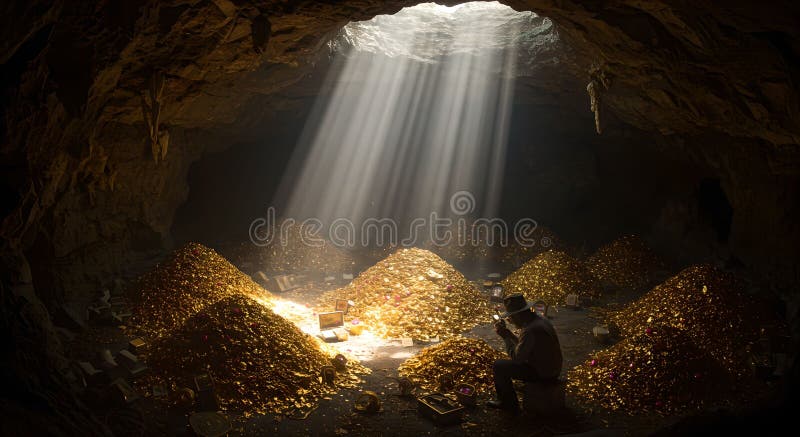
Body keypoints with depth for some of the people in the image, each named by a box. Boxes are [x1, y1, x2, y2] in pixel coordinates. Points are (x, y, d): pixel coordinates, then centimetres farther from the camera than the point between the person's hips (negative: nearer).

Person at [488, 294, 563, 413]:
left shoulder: (531, 330, -30)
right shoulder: (538, 319, 2)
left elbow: (517, 357, -20)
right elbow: (522, 346, 12)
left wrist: (505, 337, -11)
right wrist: (507, 332, 6)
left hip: (542, 373, -10)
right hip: (551, 368, 10)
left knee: (499, 366, -5)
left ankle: (511, 405, 9)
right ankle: (504, 400, 33)